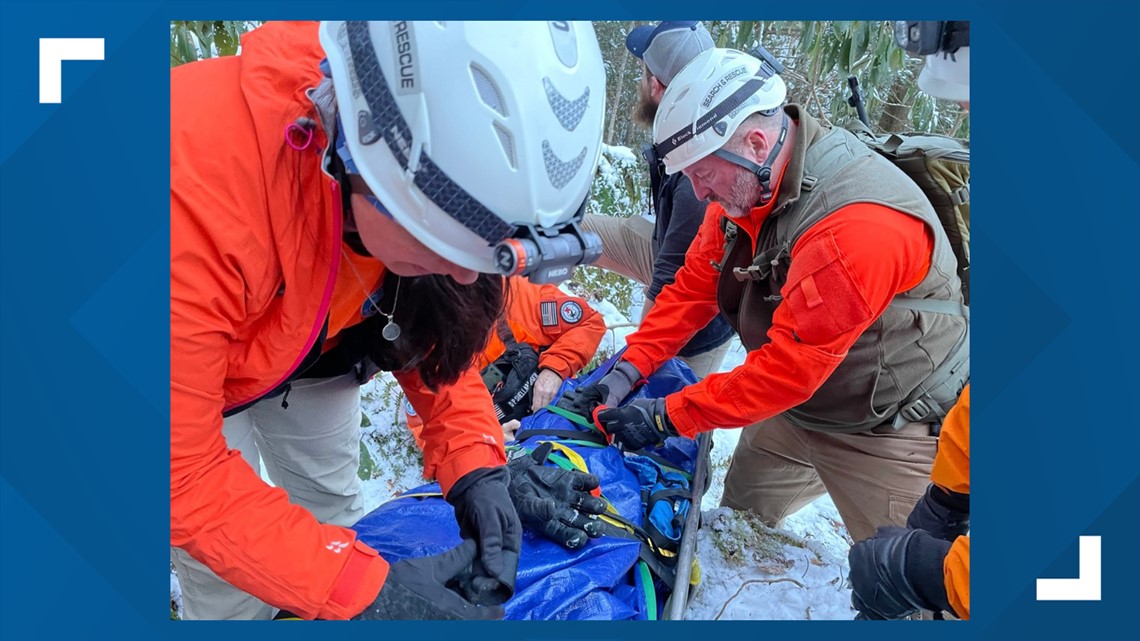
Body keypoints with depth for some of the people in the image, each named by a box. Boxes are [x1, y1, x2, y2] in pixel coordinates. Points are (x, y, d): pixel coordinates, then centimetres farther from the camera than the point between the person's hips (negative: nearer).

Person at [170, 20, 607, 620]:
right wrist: (364, 589, -37)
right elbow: (180, 470, -37)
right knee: (235, 595, 1)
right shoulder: (196, 180, -45)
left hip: (308, 345, 5)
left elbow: (439, 327, -10)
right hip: (187, 365, -4)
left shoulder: (440, 168, -27)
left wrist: (475, 468, -23)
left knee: (335, 511, 16)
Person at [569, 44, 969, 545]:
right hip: (791, 410, 8)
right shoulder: (745, 186, -7)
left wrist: (668, 416, -27)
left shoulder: (860, 224, -35)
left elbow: (791, 365, -33)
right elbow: (695, 284, 0)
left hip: (883, 429, -7)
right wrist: (630, 369, -10)